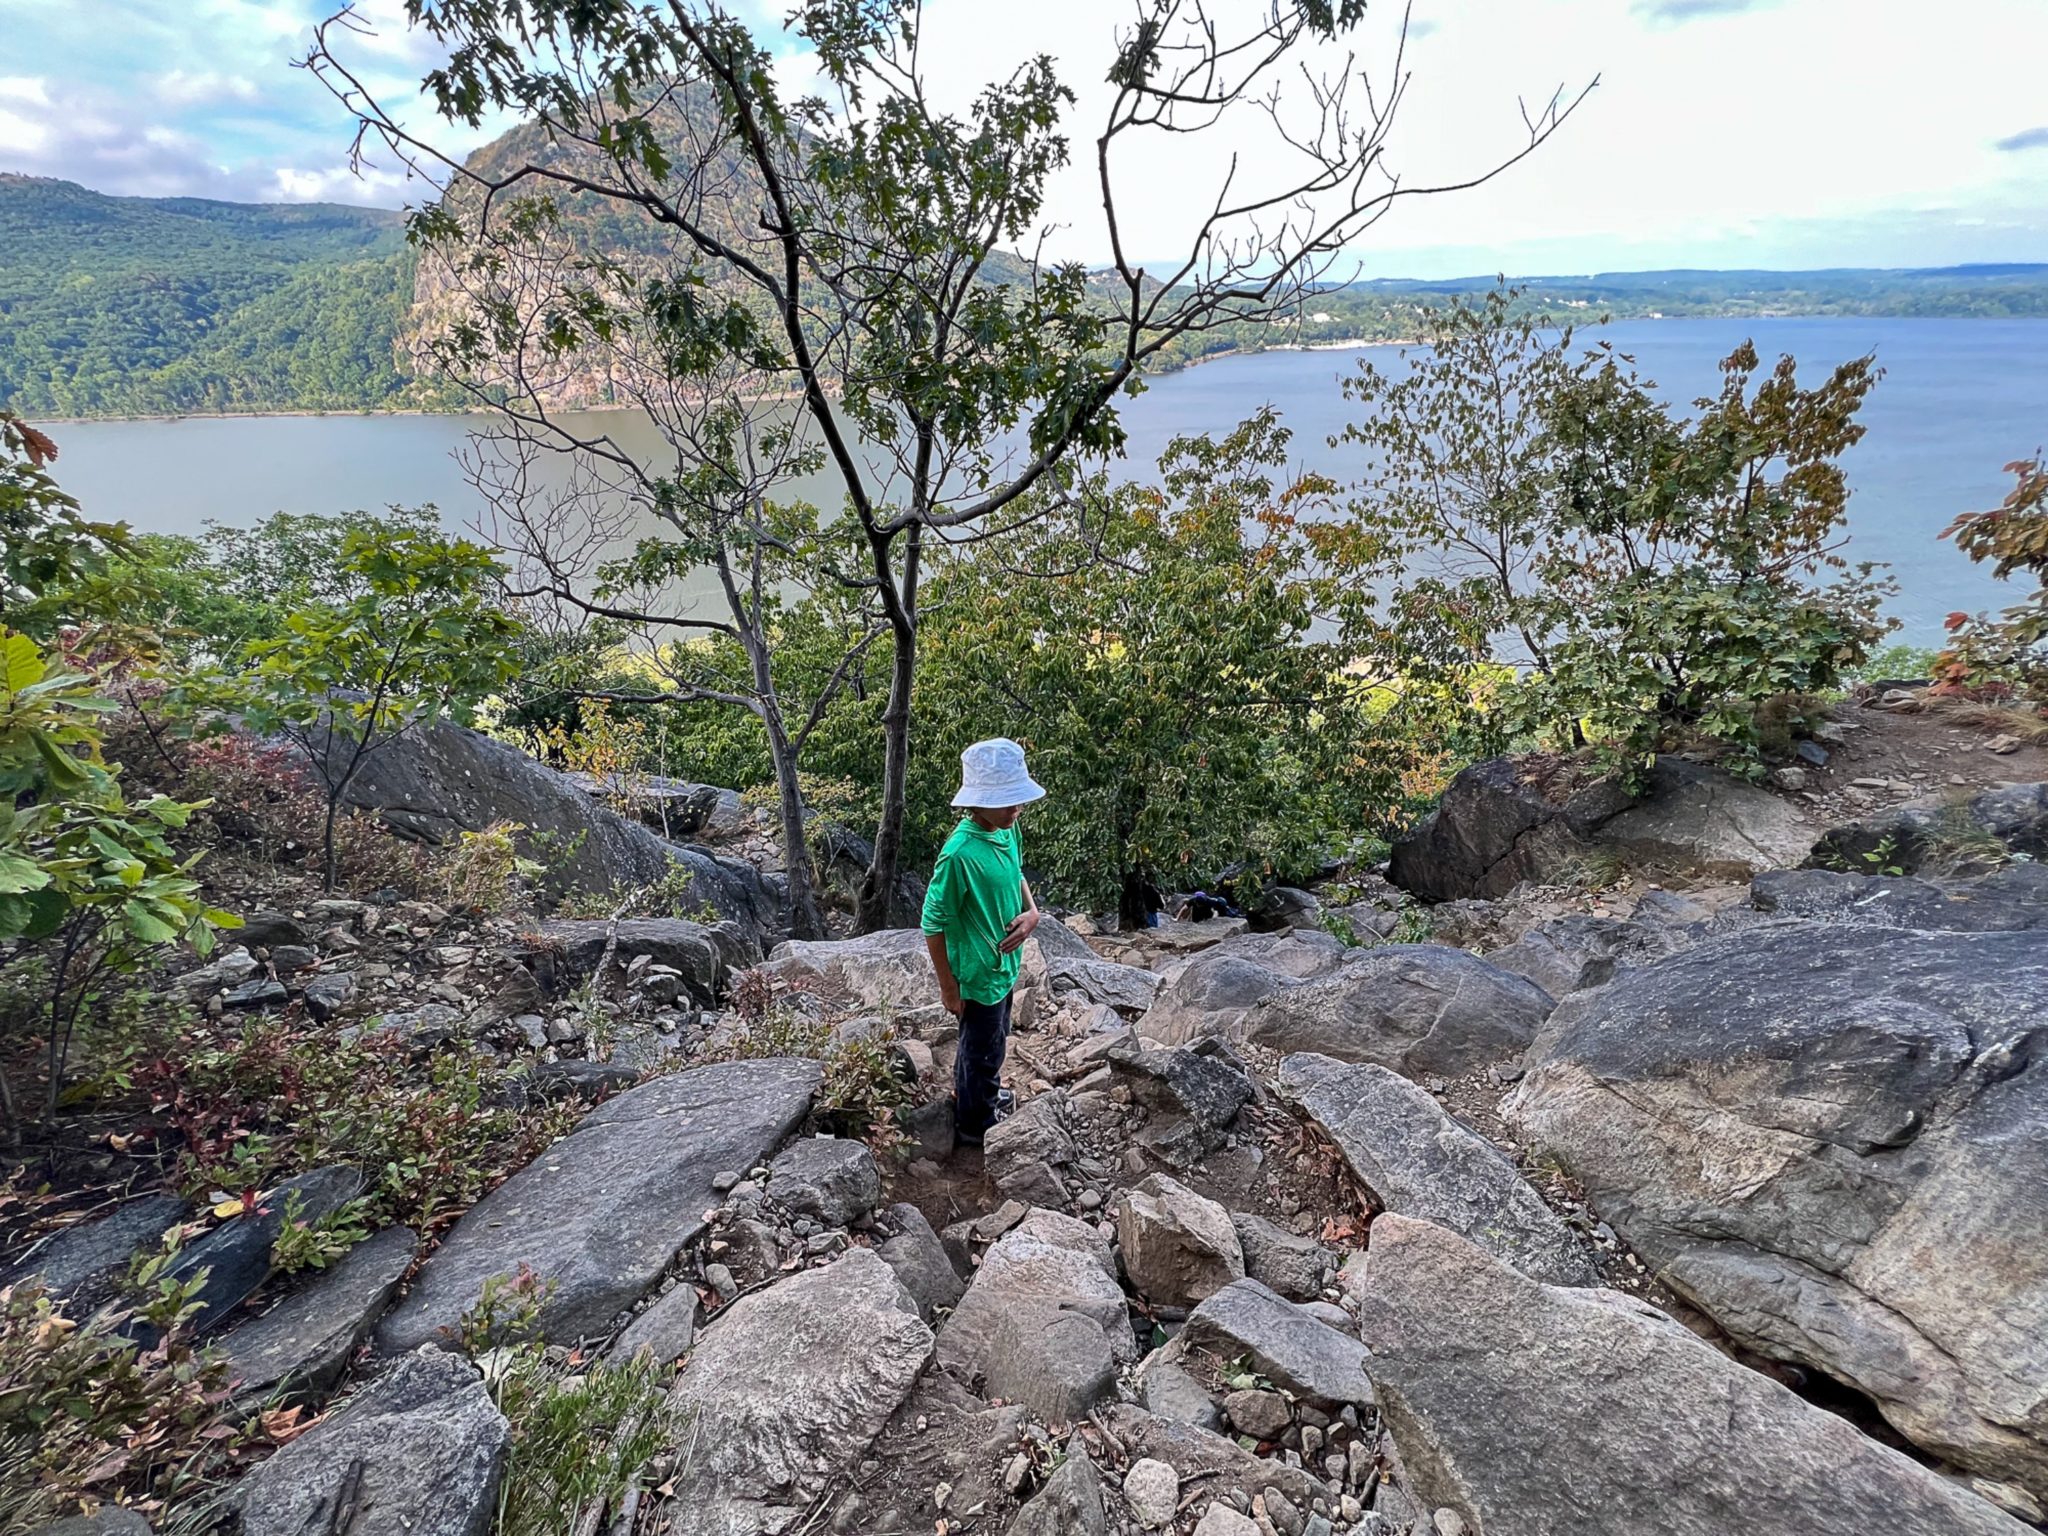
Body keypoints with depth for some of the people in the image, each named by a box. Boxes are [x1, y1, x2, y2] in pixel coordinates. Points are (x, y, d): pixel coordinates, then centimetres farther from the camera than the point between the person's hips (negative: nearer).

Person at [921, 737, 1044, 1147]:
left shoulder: (1008, 830, -8)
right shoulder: (960, 854, -32)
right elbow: (934, 924, -23)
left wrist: (1031, 911, -8)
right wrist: (948, 986, -16)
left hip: (1005, 963, 8)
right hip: (978, 973, -8)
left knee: (991, 1037, 29)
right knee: (984, 1050, 15)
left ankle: (968, 1088, 56)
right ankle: (977, 1124, 39)